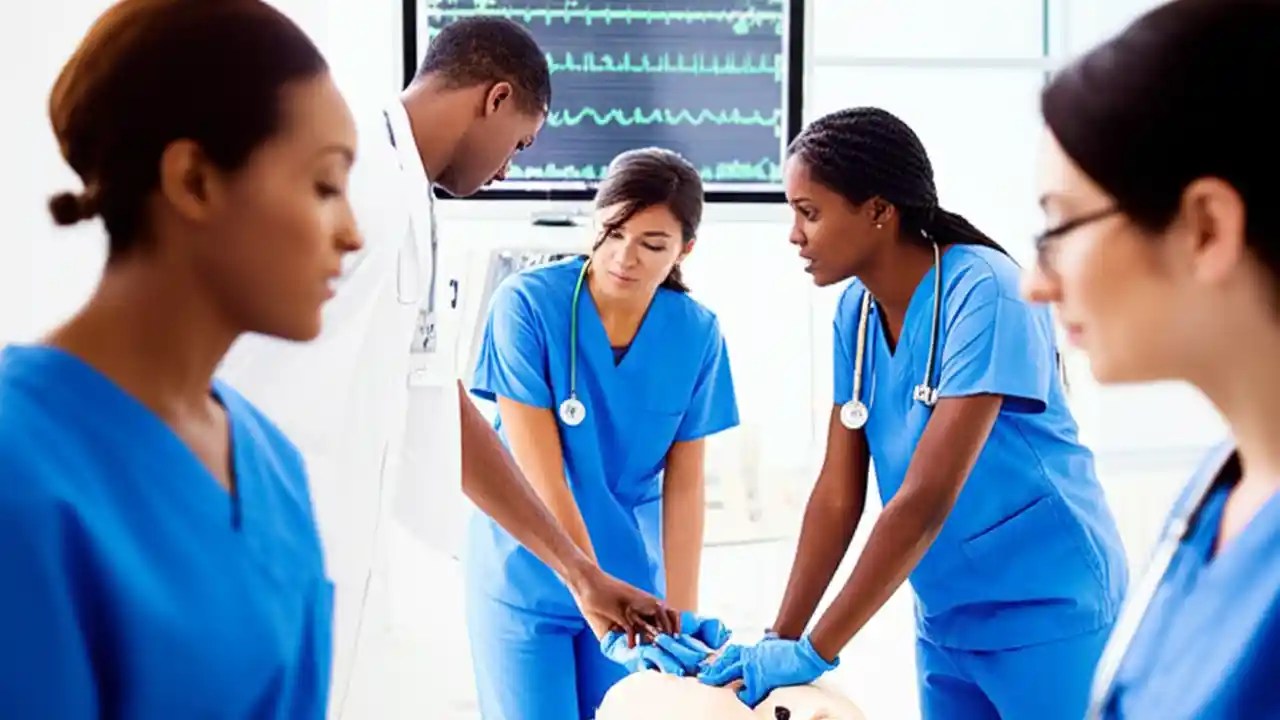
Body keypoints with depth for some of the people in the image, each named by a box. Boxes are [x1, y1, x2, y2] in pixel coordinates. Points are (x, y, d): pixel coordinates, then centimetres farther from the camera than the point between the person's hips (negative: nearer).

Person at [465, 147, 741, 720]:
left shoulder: (697, 334, -8)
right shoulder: (527, 303, -18)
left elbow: (683, 485, -3)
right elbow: (543, 480, -22)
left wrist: (681, 613, -10)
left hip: (632, 576, 3)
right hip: (526, 576, -3)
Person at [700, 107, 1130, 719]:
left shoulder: (984, 295, -22)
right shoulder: (856, 310, -1)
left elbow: (925, 499, -27)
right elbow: (837, 492, -1)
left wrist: (813, 651, -26)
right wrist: (780, 639, -8)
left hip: (1048, 611, -6)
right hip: (945, 618, 6)